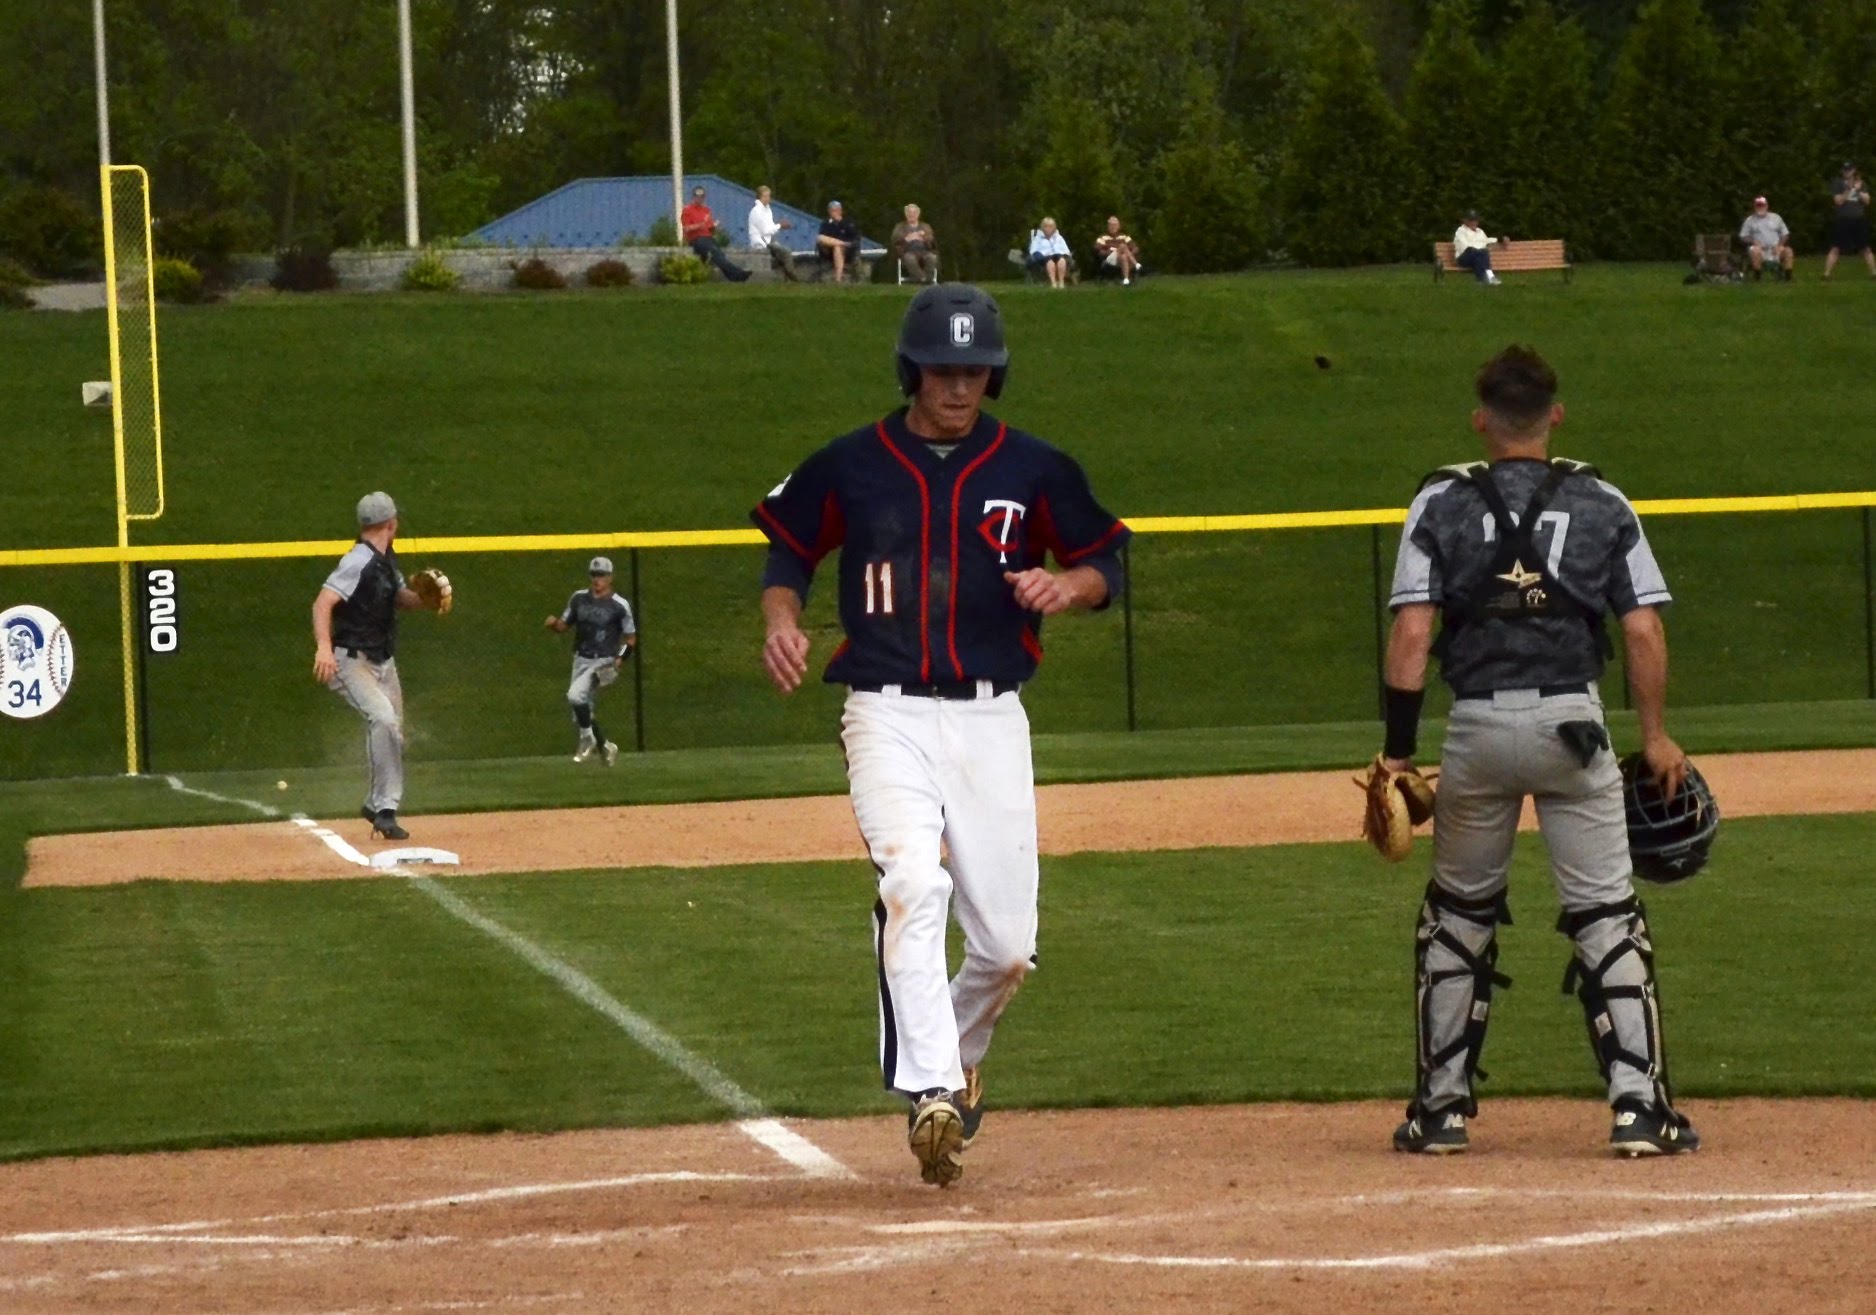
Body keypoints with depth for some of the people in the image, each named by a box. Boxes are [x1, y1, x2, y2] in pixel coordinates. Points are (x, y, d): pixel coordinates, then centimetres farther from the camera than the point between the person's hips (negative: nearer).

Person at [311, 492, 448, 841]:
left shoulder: (387, 560, 8)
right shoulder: (359, 562, -20)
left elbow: (400, 597, 23)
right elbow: (324, 602, -30)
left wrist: (424, 599, -1)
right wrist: (324, 646, -45)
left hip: (382, 661, 9)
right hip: (351, 662, -9)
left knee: (392, 731, 12)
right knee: (383, 719, -26)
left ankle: (377, 805, 29)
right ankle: (385, 808, -21)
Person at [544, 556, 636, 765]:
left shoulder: (619, 605, -8)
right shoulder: (579, 598, 5)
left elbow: (631, 637, 0)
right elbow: (564, 626, 11)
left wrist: (621, 659, -15)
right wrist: (553, 623, -12)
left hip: (604, 663, -6)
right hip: (581, 660, 6)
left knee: (575, 695, -28)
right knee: (580, 715, 8)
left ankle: (588, 738, -7)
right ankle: (604, 746, 30)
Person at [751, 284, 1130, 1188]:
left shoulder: (1033, 468, 6)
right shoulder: (850, 466, 4)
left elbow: (1107, 562, 12)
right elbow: (788, 550, 16)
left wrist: (1068, 584, -11)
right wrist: (782, 621, -3)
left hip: (992, 720, 2)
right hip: (889, 714, -2)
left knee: (1007, 941, 2)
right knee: (913, 887, -26)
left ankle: (958, 1055, 34)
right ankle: (930, 1095, -31)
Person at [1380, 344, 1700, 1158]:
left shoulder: (1442, 504, 3)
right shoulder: (1601, 504, 5)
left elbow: (1411, 634, -4)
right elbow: (1645, 633, 0)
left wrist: (1398, 749, -2)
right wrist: (1655, 737, 8)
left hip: (1478, 725, 0)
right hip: (1571, 721, 0)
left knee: (1458, 913, 15)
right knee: (1606, 915, 2)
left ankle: (1441, 1109, 16)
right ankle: (1639, 1108, -6)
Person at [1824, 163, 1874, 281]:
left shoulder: (1861, 184, 10)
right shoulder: (1838, 184, 1)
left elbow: (1867, 201, 3)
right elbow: (1838, 201, -8)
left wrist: (1858, 190, -11)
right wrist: (1848, 190, -18)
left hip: (1859, 219, 3)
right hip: (1843, 219, -3)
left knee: (1866, 248, 6)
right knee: (1835, 248, -7)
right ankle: (1826, 274, -8)